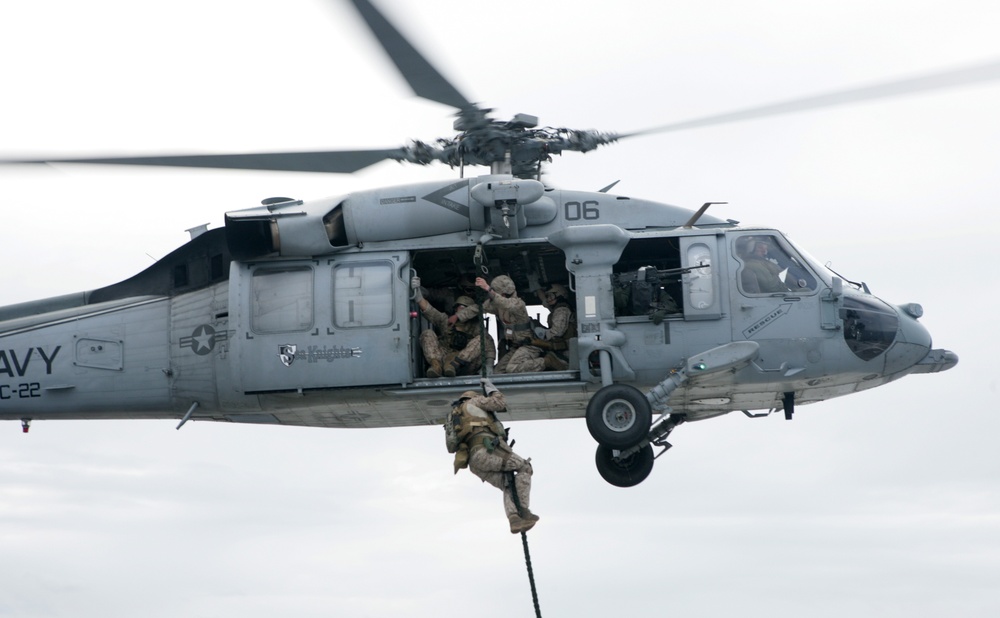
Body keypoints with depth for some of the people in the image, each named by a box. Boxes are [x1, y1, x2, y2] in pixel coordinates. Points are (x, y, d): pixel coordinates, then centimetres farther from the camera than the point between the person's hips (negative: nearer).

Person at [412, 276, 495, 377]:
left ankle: (455, 364, -39)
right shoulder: (445, 321, 19)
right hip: (443, 357, 1)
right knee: (428, 334, -11)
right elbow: (428, 310, 4)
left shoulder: (475, 326, 18)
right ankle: (436, 364, -38)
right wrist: (418, 296, -11)